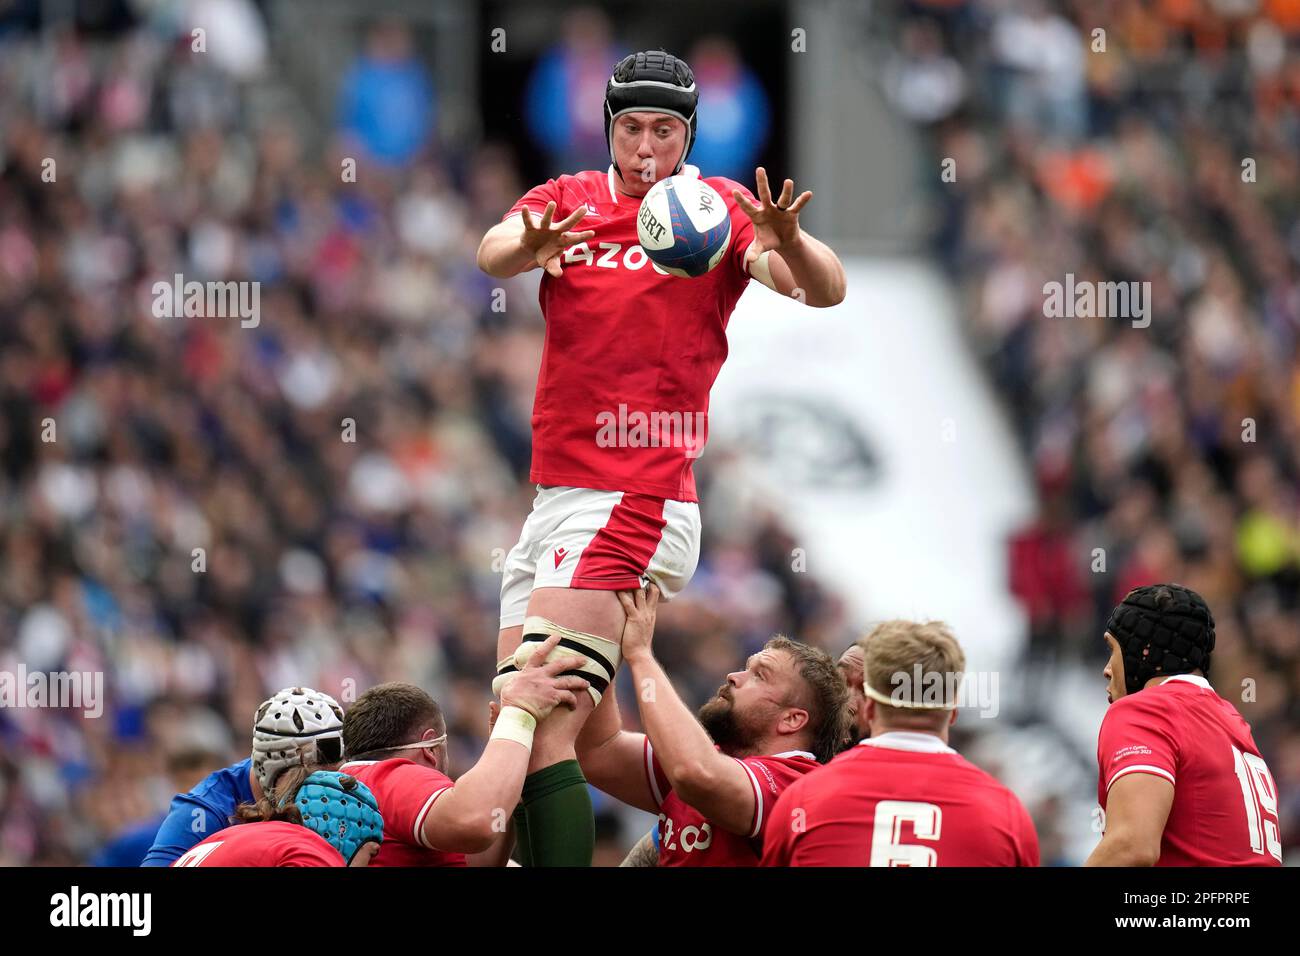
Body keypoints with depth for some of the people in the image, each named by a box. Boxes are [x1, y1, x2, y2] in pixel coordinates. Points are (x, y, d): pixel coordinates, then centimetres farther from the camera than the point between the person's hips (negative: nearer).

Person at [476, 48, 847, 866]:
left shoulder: (718, 210, 0)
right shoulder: (568, 202, 10)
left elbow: (824, 290, -13)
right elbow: (494, 252, -10)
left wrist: (788, 242, -36)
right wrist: (527, 246, -35)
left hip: (642, 502, -6)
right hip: (555, 497, 6)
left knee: (542, 731, -17)